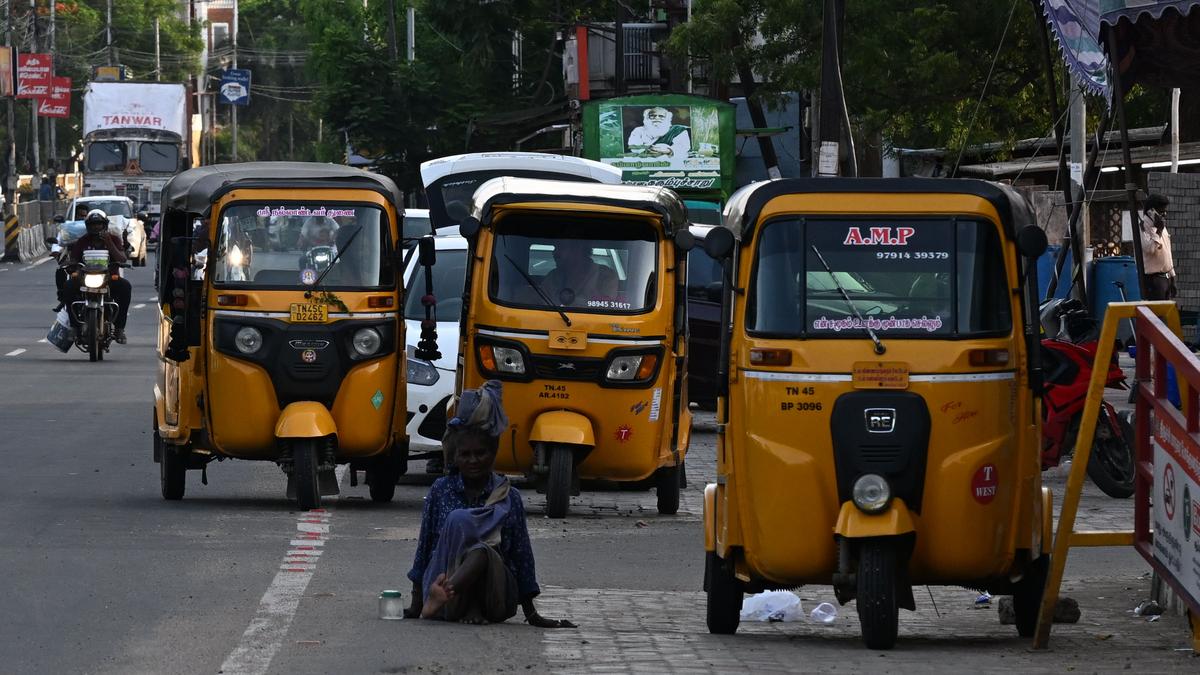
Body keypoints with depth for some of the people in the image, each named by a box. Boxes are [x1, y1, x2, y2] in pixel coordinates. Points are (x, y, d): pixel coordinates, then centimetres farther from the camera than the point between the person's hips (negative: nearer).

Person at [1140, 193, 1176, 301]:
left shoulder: (1162, 228, 18)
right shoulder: (1144, 229, -10)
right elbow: (1149, 248, -29)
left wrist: (1172, 280, 22)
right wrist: (1158, 230, -21)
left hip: (1166, 278, 9)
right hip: (1153, 279, -9)